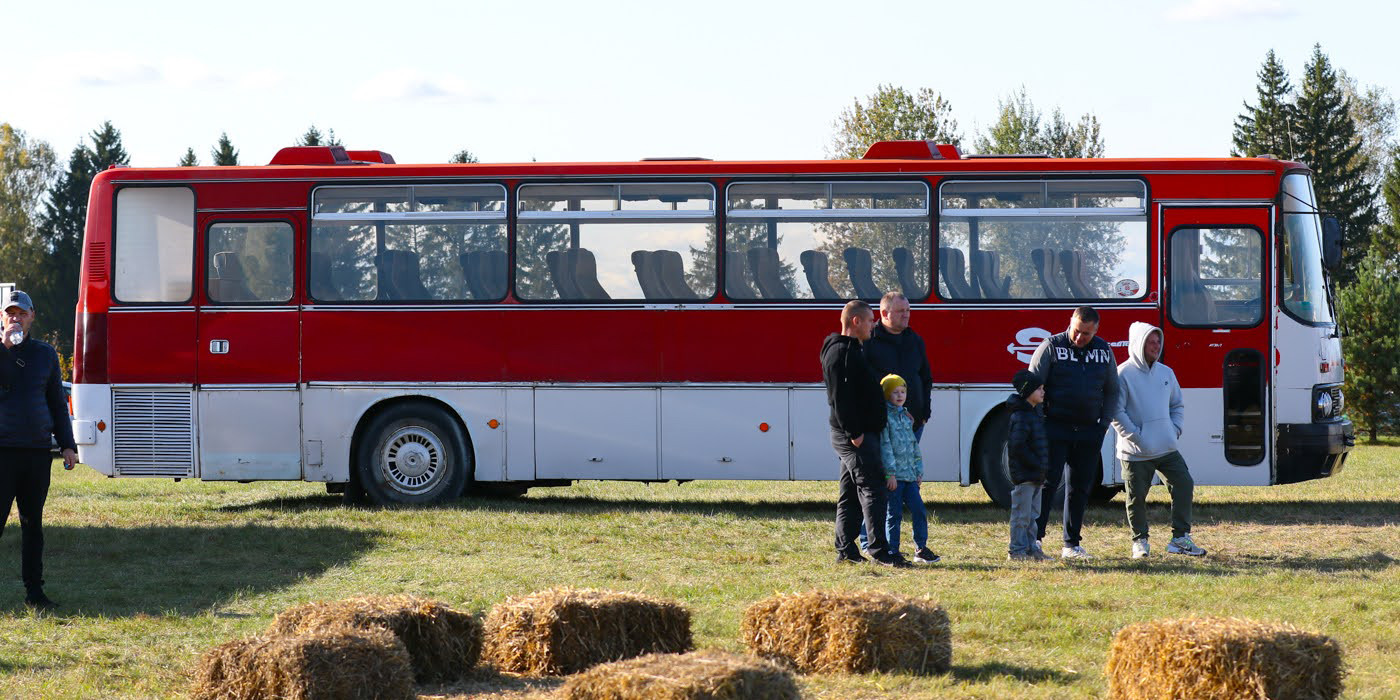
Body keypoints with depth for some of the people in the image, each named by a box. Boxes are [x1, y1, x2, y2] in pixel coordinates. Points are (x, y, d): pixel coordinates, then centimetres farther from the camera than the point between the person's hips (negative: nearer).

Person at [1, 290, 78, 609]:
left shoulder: (45, 354, 13)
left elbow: (57, 401, 18)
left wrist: (67, 444, 12)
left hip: (38, 451, 3)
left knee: (33, 523, 8)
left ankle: (34, 591, 12)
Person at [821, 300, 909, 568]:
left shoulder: (851, 350, 20)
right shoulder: (841, 352, -14)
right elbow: (840, 398, -21)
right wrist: (854, 433, -23)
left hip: (861, 433, 11)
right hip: (855, 436, -11)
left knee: (851, 493, 10)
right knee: (871, 488, -12)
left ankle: (845, 551, 13)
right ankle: (879, 551, -14)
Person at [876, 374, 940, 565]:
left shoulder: (906, 417, 18)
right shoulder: (885, 416, -7)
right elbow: (884, 445, -13)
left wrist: (919, 471, 16)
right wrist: (890, 473, -18)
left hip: (909, 474, 7)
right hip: (893, 476, -7)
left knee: (919, 510, 3)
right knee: (894, 515, -2)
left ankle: (921, 548, 9)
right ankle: (893, 551, 4)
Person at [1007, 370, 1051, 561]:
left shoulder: (1035, 414, 15)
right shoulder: (1020, 416, -16)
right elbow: (1016, 445, -22)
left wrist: (1042, 467, 13)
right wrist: (1036, 464, -19)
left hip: (1036, 476, 10)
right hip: (1023, 474, -10)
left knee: (1033, 515, 14)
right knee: (1021, 514, -4)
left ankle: (1030, 549, 20)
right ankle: (1017, 550, 0)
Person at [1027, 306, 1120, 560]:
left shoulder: (1104, 351, 9)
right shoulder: (1052, 346, -4)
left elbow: (1112, 390, 18)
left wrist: (1104, 424, 7)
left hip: (1089, 432, 4)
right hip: (1055, 429, -4)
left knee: (1080, 487, 7)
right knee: (1048, 482, -9)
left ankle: (1071, 544, 14)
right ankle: (1034, 538, -7)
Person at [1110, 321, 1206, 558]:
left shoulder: (1166, 372, 11)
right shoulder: (1124, 374, -8)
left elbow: (1177, 405, 22)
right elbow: (1116, 412, -10)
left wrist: (1175, 430, 6)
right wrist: (1136, 437, -14)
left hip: (1167, 449, 5)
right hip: (1136, 453, -5)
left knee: (1183, 484, -2)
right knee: (1137, 497, 1)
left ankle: (1180, 538, 6)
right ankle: (1139, 541, 18)